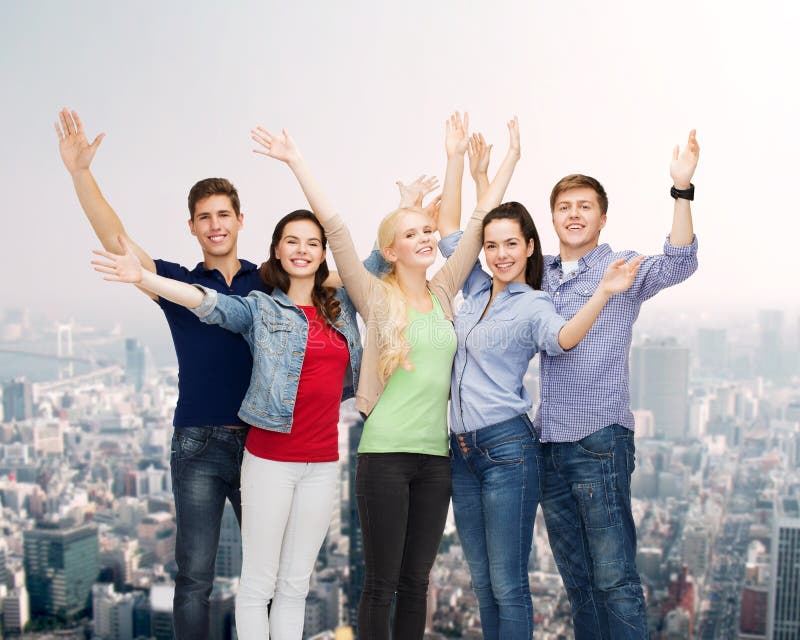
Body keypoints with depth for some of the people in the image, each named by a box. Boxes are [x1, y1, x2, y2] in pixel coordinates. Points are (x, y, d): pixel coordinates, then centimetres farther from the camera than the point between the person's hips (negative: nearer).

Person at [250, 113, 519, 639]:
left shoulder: (444, 293, 10)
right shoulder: (376, 297, -1)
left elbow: (480, 223, 11)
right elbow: (336, 229, -8)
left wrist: (512, 156, 14)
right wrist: (297, 162, -12)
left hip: (437, 453, 4)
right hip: (385, 452, -4)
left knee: (416, 582, 12)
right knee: (381, 584, 2)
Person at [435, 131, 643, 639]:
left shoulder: (534, 305, -7)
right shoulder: (477, 290, 12)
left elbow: (564, 338, -29)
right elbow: (449, 234, 20)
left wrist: (604, 293, -45)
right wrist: (469, 172, 17)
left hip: (507, 448, -7)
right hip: (462, 449, 7)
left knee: (508, 585, -2)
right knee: (482, 583, 15)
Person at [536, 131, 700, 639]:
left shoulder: (623, 268, -1)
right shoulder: (539, 275, 13)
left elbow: (678, 263, -18)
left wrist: (682, 189, -27)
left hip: (601, 440, -5)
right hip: (549, 444, 5)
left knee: (614, 579, -6)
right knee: (577, 580, 14)